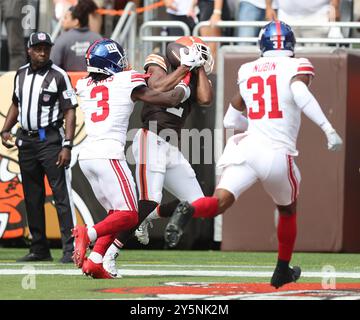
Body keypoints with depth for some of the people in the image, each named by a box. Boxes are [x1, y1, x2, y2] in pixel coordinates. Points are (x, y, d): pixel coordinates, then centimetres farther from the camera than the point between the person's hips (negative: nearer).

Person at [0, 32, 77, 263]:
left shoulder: (59, 76, -6)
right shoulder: (21, 74, 12)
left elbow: (70, 112, -9)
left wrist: (67, 146, -17)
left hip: (50, 140, -6)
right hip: (26, 140, 6)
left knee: (61, 193, -11)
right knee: (32, 198, 10)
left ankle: (70, 248, -14)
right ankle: (39, 249, 17)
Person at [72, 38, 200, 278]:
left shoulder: (85, 86, 13)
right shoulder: (127, 82, -1)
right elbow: (171, 100, 3)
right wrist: (184, 83, 21)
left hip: (87, 156, 7)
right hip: (109, 155, -7)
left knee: (117, 214, 16)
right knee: (128, 216, -4)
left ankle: (94, 262, 1)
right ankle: (88, 234, -27)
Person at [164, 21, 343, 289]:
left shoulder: (248, 72, 16)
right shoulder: (297, 67, 3)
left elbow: (231, 119, 22)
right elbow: (301, 94, -20)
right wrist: (329, 130, -21)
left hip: (247, 147, 2)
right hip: (278, 155, -2)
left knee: (220, 202, -13)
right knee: (288, 209, 25)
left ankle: (189, 211, -46)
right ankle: (282, 271, 36)